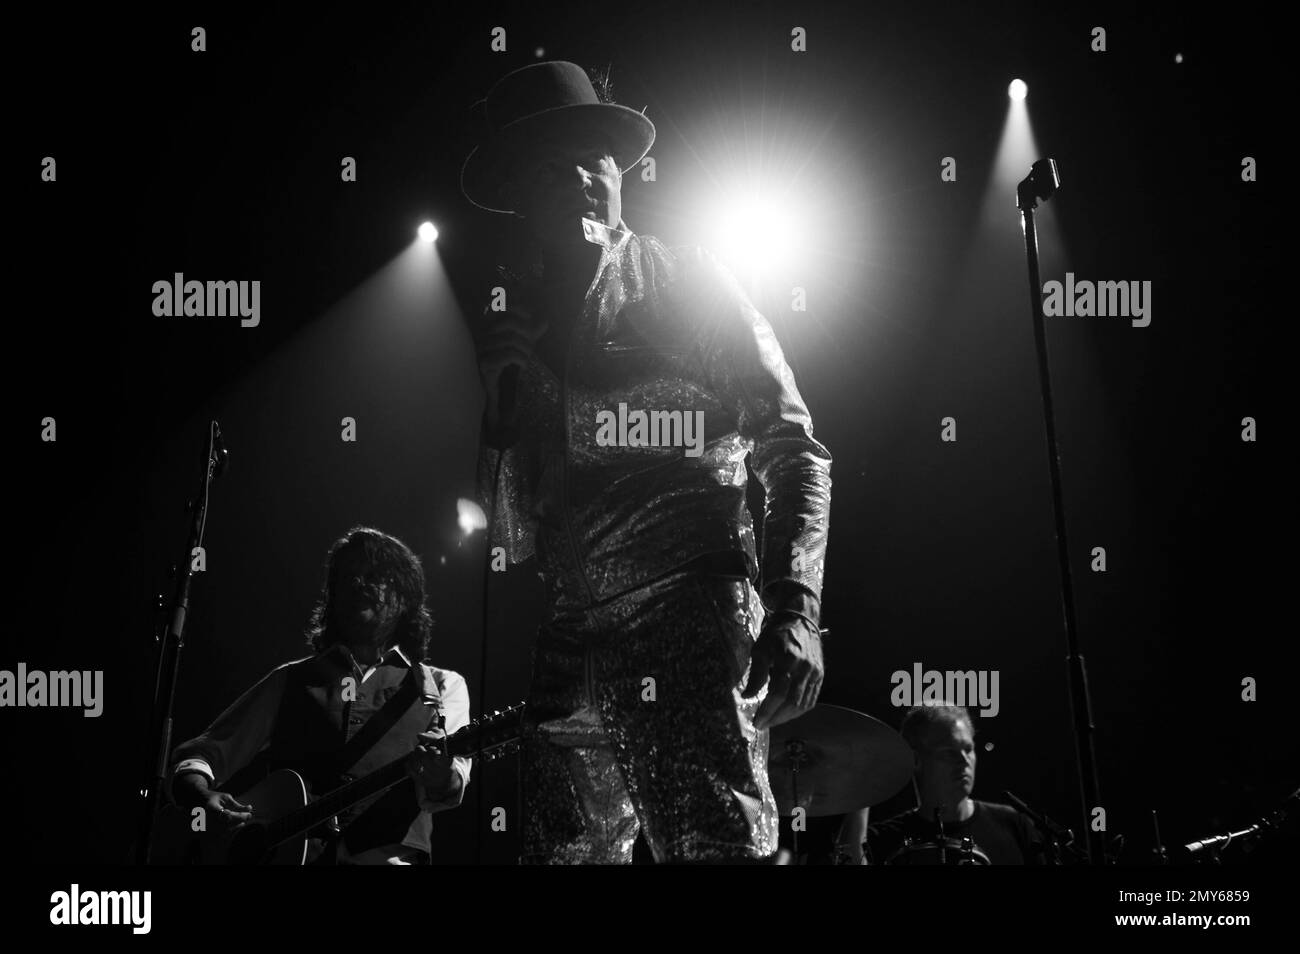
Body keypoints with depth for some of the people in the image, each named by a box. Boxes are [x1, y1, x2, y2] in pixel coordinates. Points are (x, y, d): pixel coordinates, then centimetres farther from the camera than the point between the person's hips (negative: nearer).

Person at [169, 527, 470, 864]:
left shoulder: (442, 686, 17)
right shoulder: (290, 681, 20)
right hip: (291, 851, 1)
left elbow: (454, 773, 0)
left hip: (386, 854, -1)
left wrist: (442, 779, -24)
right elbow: (207, 749, 16)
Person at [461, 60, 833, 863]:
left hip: (690, 613, -5)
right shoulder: (509, 327, 16)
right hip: (569, 640, 5)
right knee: (563, 850, 7)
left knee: (717, 843, -16)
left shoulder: (690, 285, 5)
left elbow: (795, 451, -1)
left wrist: (795, 613, -13)